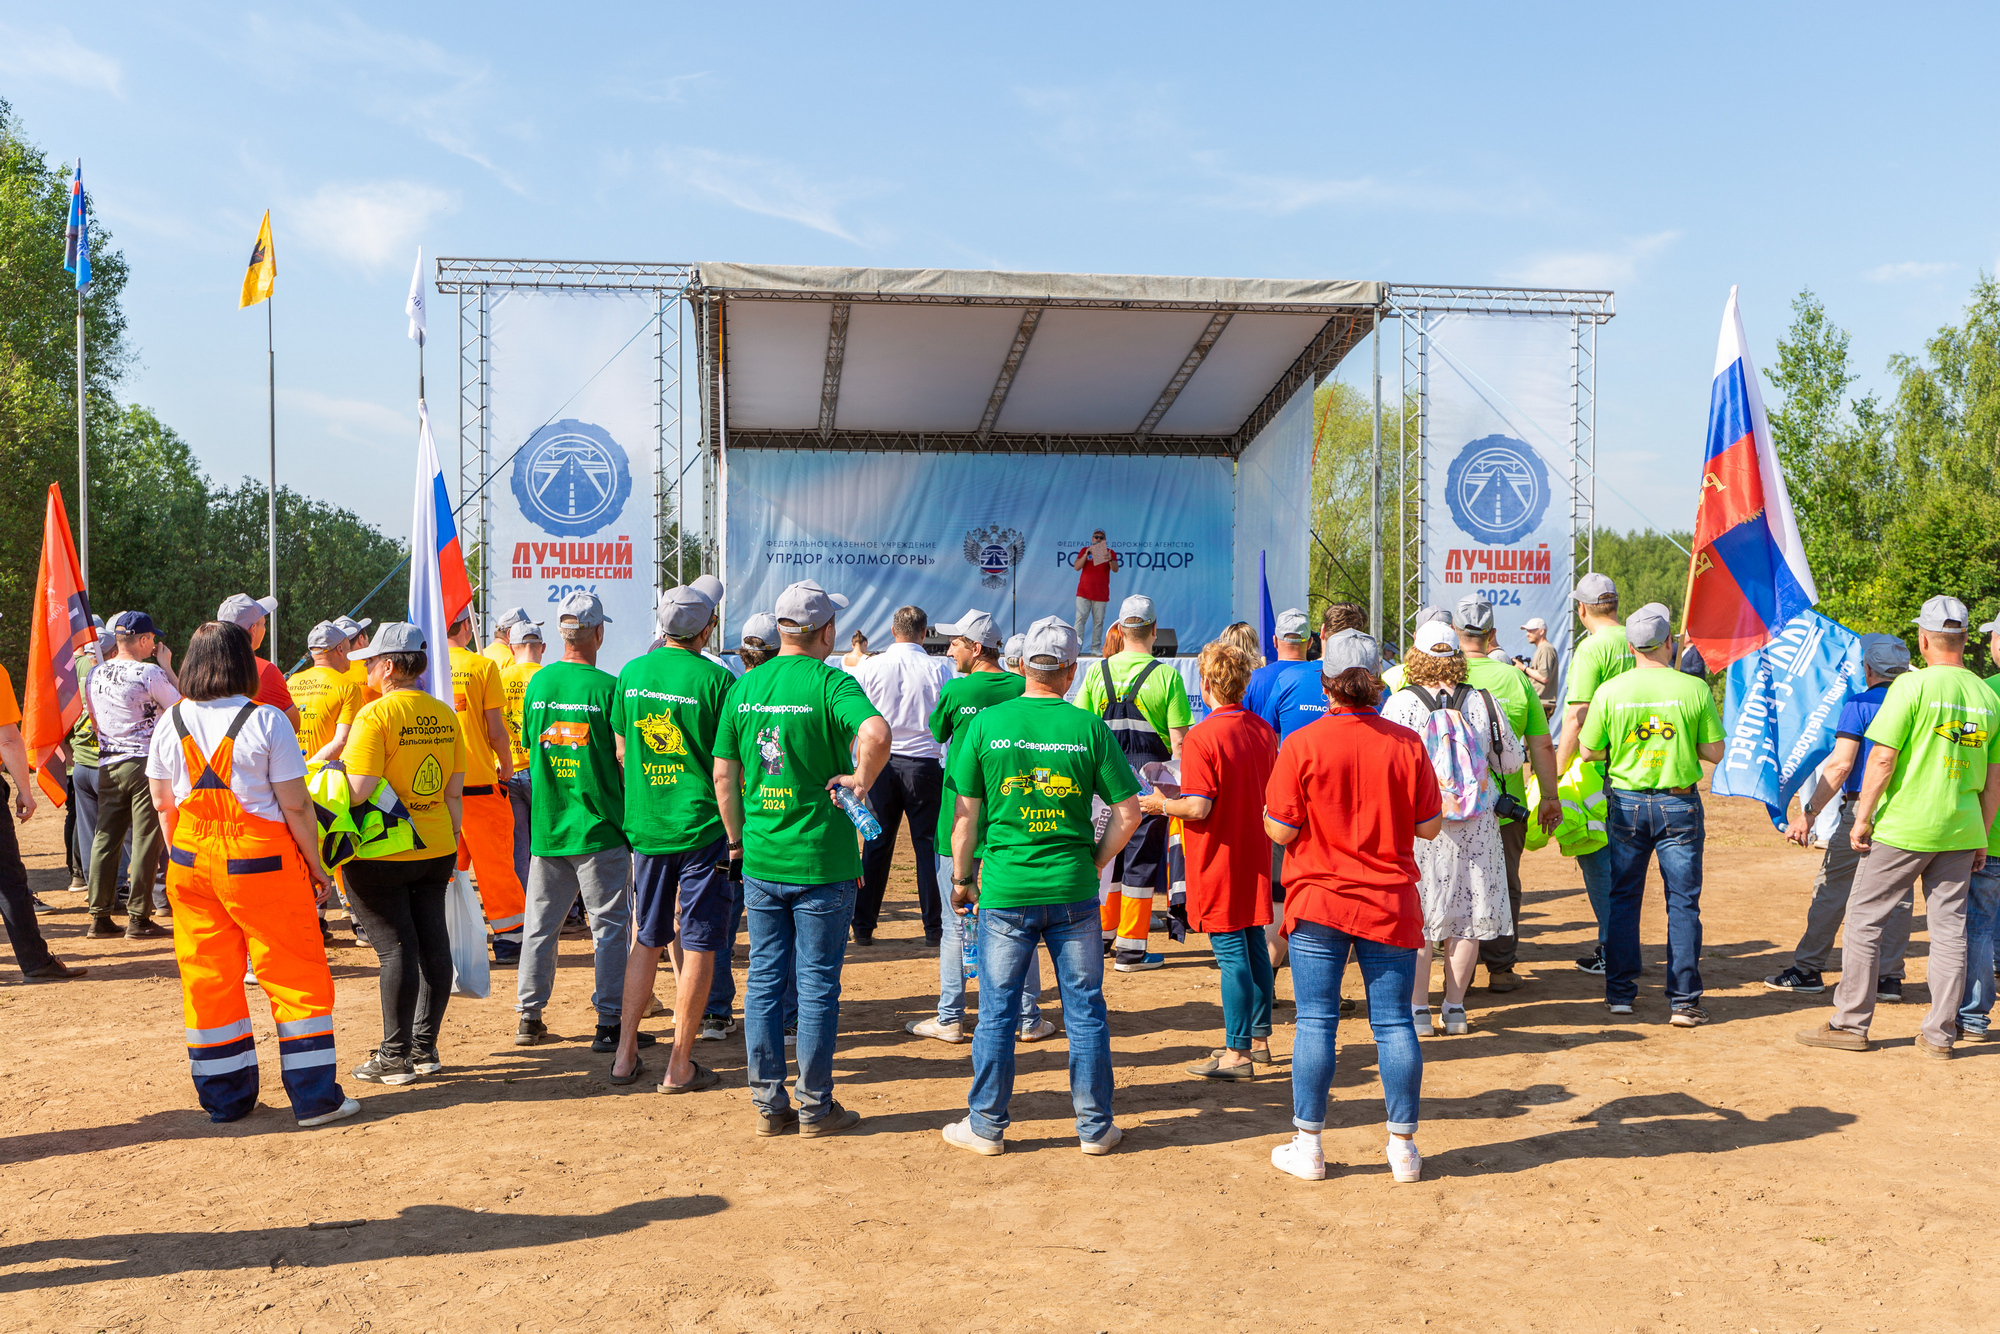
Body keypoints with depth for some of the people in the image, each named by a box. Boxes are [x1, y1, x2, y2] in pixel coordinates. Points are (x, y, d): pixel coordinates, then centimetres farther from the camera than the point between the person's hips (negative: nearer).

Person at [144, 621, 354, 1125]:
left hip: (191, 859, 5)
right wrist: (316, 867, -2)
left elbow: (162, 802, 11)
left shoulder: (171, 723, 3)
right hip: (259, 859, -5)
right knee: (295, 974, 4)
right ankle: (314, 1097, 6)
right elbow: (295, 805, -12)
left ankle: (224, 1099, 21)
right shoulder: (266, 721, -12)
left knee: (206, 975, 12)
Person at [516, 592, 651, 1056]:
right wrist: (629, 809, 5)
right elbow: (624, 758, -10)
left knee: (541, 923, 15)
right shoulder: (608, 687, -13)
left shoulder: (538, 682, 3)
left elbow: (529, 744, 13)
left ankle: (529, 1017, 23)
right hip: (598, 826, -5)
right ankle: (610, 1024, 5)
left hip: (546, 823, 5)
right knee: (610, 925, 3)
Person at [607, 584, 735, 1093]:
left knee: (647, 939, 18)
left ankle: (626, 1052, 22)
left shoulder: (631, 673, 4)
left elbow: (621, 752, 11)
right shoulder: (715, 679, -11)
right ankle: (680, 1065, 8)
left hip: (646, 826, 5)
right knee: (698, 945, 4)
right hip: (702, 826, -5)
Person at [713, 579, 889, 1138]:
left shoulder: (744, 686, 5)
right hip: (821, 861, -4)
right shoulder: (831, 683, -12)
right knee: (817, 986, 6)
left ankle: (769, 1104, 20)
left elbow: (723, 774, 9)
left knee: (764, 980, 13)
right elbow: (876, 731, -32)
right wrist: (861, 780, -16)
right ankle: (815, 1108, 15)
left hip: (760, 861, 5)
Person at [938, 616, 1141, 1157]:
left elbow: (966, 813, -1)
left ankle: (987, 1126, 20)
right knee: (1085, 1009, 11)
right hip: (1073, 890, 1)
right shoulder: (1090, 728, -4)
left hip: (1005, 890, 0)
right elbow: (1128, 812, -3)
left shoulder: (986, 724, -4)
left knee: (996, 1012, 10)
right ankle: (1095, 1127, 20)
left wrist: (962, 878, 11)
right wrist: (1094, 863, 10)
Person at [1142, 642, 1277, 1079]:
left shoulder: (1202, 737, -18)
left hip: (1218, 861, -7)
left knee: (1231, 954, -3)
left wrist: (1162, 805, -4)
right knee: (1254, 947, 16)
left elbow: (1198, 808, -22)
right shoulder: (1264, 731, 5)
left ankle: (1237, 1054, 3)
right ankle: (1258, 1038, 27)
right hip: (1255, 856, 7)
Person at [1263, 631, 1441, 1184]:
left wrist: (1269, 810, 11)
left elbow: (1281, 830, -10)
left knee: (1315, 1023, 5)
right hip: (1391, 907, 2)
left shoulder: (1302, 745, -10)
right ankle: (1403, 1147, 17)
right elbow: (1430, 826, 1)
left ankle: (1308, 1146, 12)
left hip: (1318, 904, -2)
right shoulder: (1406, 744, -4)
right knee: (1394, 1024, 9)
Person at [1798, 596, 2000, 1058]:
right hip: (1961, 830, 6)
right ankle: (1940, 1034, 14)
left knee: (1864, 919, 5)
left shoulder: (1913, 685, -11)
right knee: (1949, 927, 10)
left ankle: (1850, 1023, 10)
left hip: (1904, 828, -5)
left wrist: (1863, 816, -6)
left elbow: (1883, 758, -14)